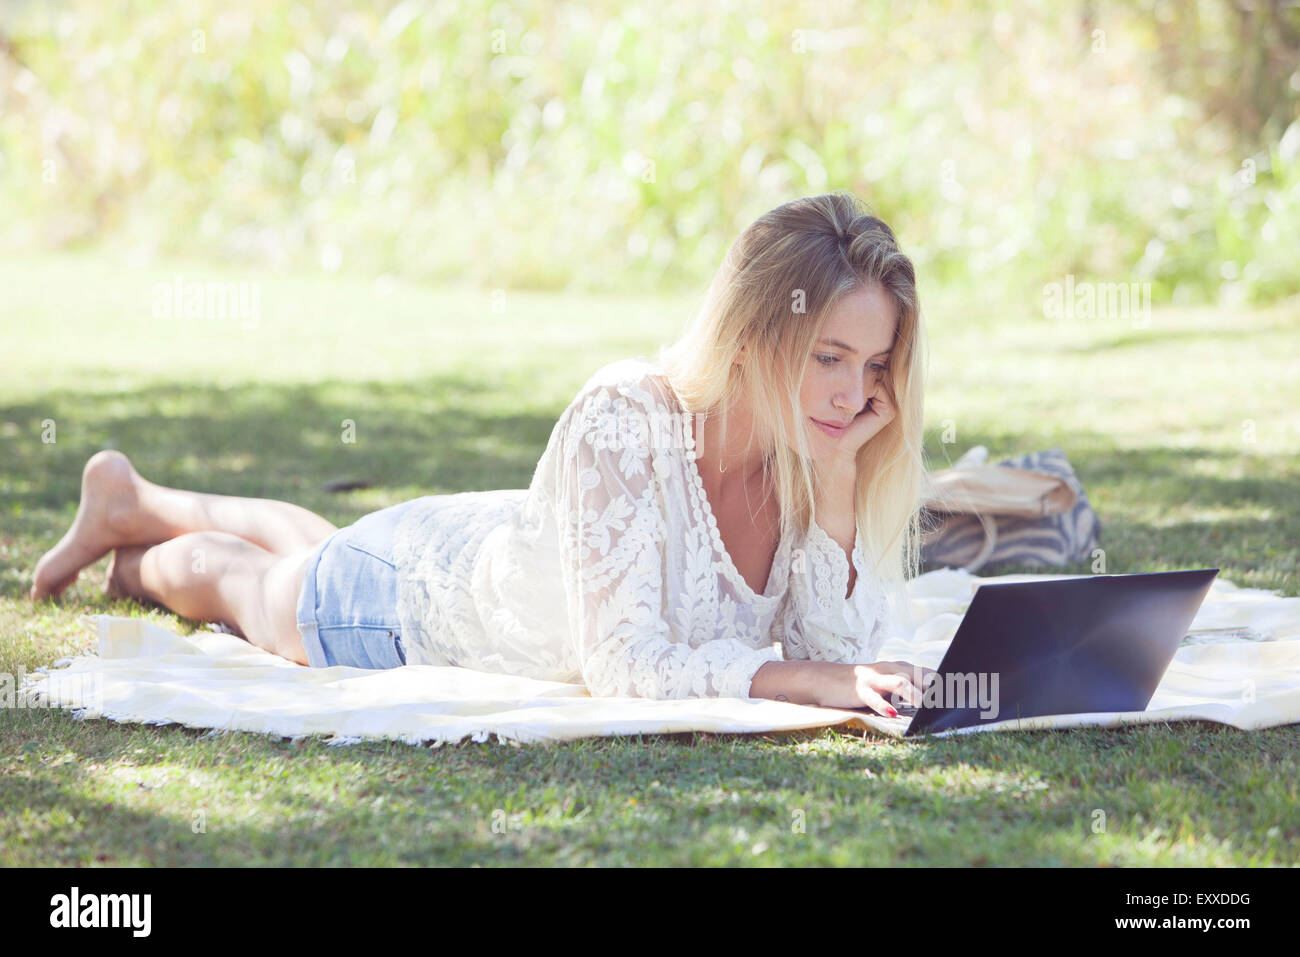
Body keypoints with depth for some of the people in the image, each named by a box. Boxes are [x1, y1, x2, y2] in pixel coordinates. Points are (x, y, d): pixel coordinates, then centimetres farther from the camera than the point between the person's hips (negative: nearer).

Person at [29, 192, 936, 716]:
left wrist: (836, 479, -39)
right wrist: (812, 683, -56)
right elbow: (624, 664, -46)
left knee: (323, 547, 36)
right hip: (402, 596, -6)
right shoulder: (623, 423, -45)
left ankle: (138, 501, 64)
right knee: (243, 579, 28)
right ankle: (127, 518, 61)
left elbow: (843, 652, -26)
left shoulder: (811, 444, -27)